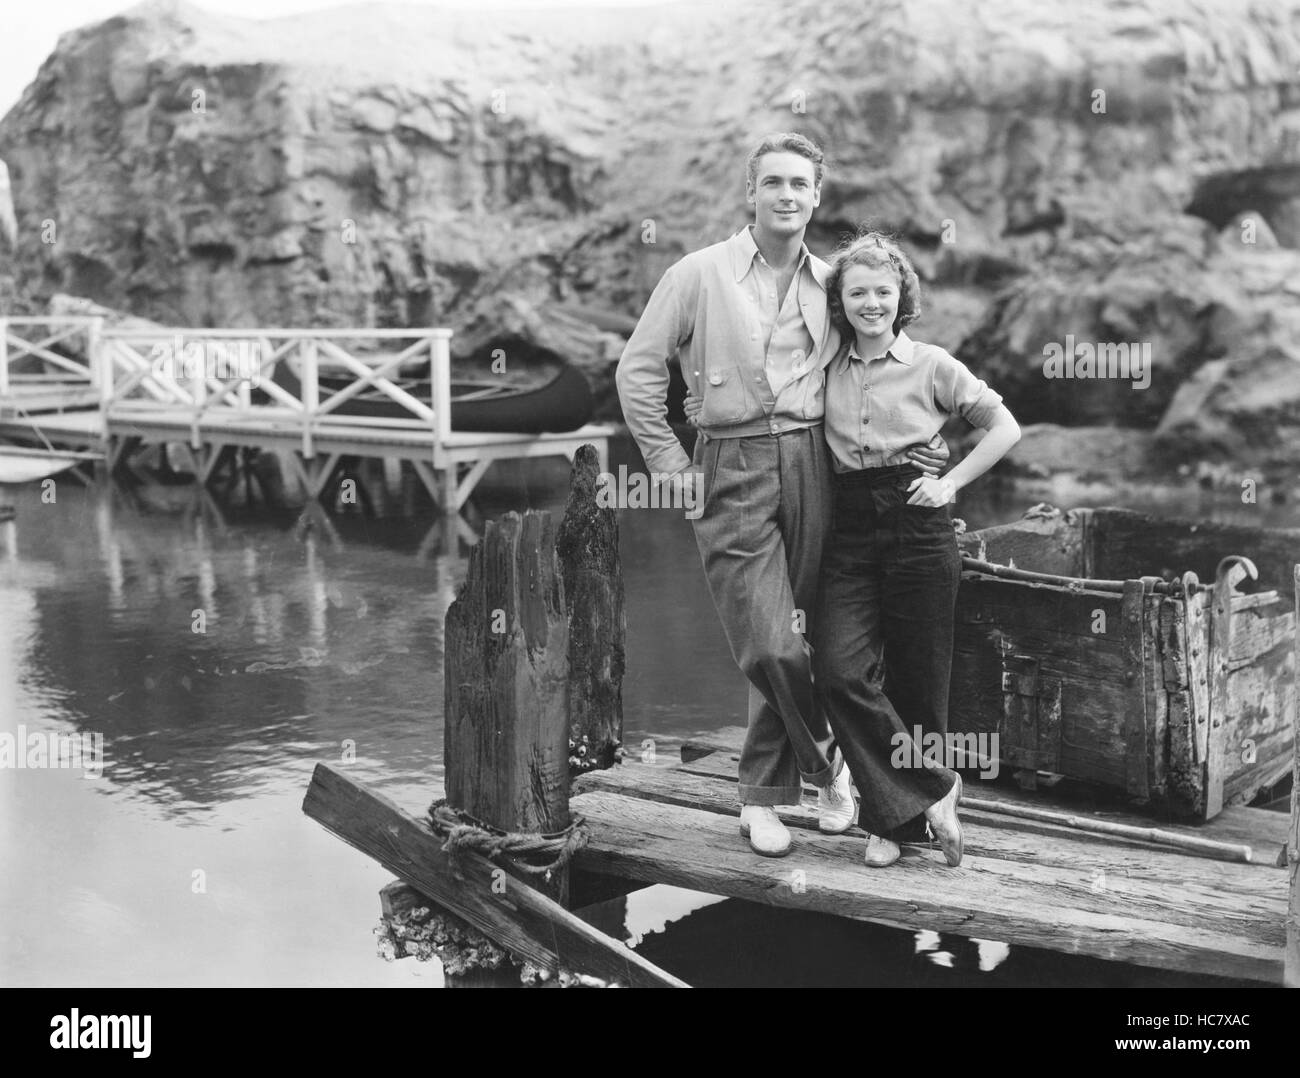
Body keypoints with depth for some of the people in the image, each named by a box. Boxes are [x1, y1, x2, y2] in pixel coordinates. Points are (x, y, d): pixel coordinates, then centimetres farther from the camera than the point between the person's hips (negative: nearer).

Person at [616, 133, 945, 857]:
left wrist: (913, 442, 10)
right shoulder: (700, 275, 1)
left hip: (812, 464, 3)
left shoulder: (831, 284, 12)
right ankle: (828, 763, 15)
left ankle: (765, 796, 23)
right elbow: (639, 370, 2)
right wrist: (671, 466, -1)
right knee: (772, 647, -11)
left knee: (796, 642, 5)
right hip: (734, 470, -3)